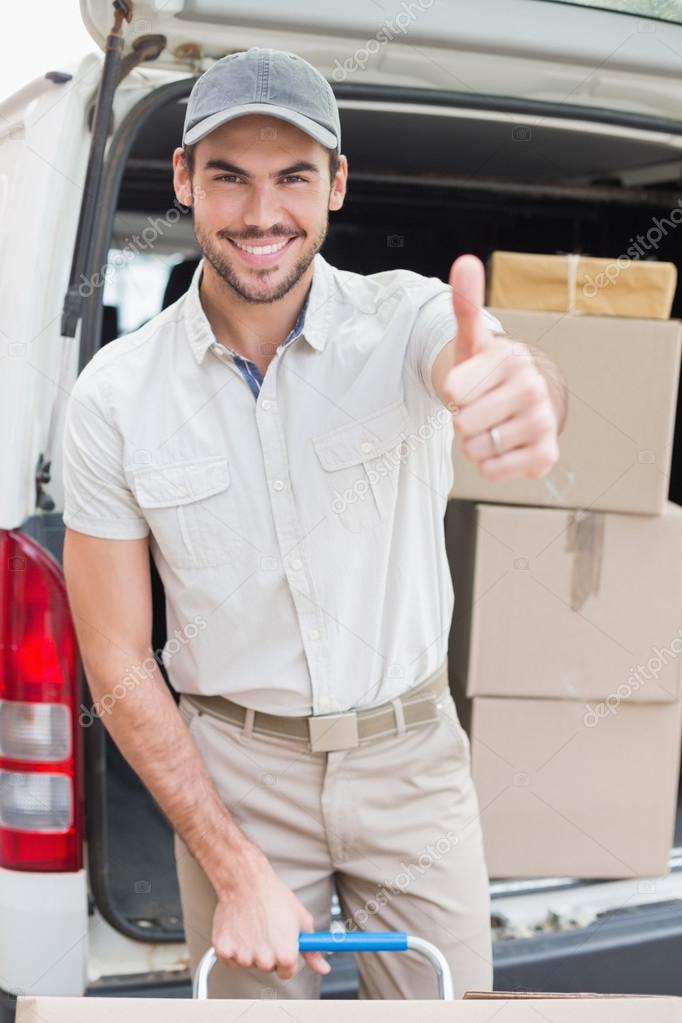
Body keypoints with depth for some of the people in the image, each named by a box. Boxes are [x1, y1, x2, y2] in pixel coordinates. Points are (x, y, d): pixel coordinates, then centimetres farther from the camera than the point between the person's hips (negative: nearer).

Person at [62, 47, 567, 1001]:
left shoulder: (405, 316, -13)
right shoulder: (113, 395, -11)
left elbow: (477, 361, -38)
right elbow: (118, 667, -8)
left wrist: (521, 390, -64)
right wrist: (239, 873, -13)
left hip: (411, 755, 0)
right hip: (232, 769, 0)